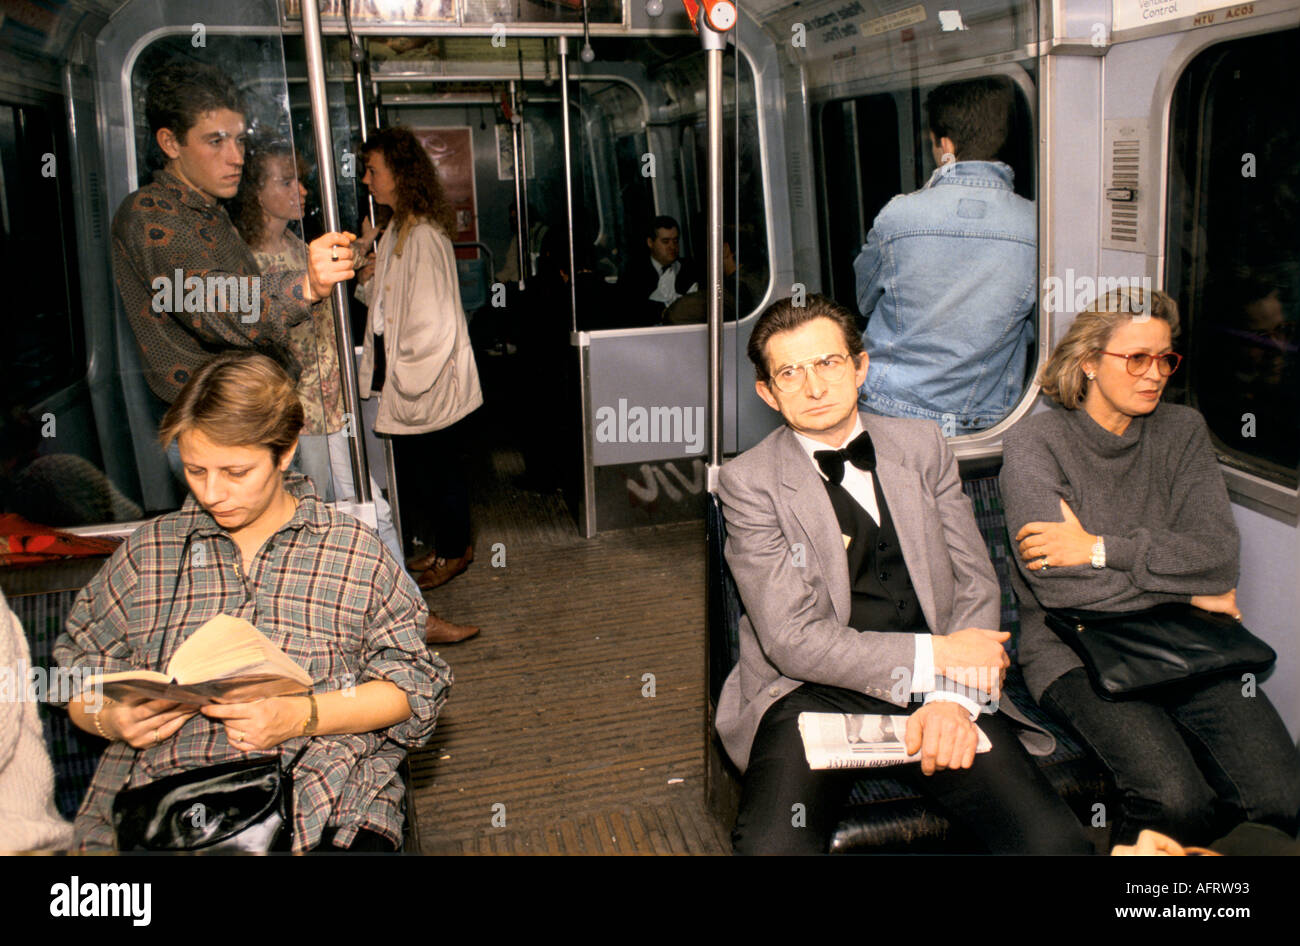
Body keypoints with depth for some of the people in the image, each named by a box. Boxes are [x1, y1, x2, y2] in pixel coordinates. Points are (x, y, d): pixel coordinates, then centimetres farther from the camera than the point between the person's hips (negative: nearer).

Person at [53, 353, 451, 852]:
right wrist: (108, 717, -1)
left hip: (326, 810, -1)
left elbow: (414, 685, 4)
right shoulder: (144, 553, 16)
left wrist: (301, 716, -10)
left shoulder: (357, 552, 7)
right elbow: (77, 675, 22)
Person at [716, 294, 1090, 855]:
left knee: (1054, 840, -20)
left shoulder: (922, 446, 10)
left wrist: (953, 697, -10)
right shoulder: (748, 482, -3)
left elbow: (976, 585, 8)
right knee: (773, 848, -30)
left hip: (934, 692, 3)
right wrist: (934, 656, -12)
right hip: (812, 694, -2)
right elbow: (792, 640, -9)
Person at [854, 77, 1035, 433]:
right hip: (987, 420, 2)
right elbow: (1033, 331, 5)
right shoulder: (1037, 225, -10)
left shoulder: (896, 215, -12)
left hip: (888, 409, -1)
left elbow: (866, 302, 6)